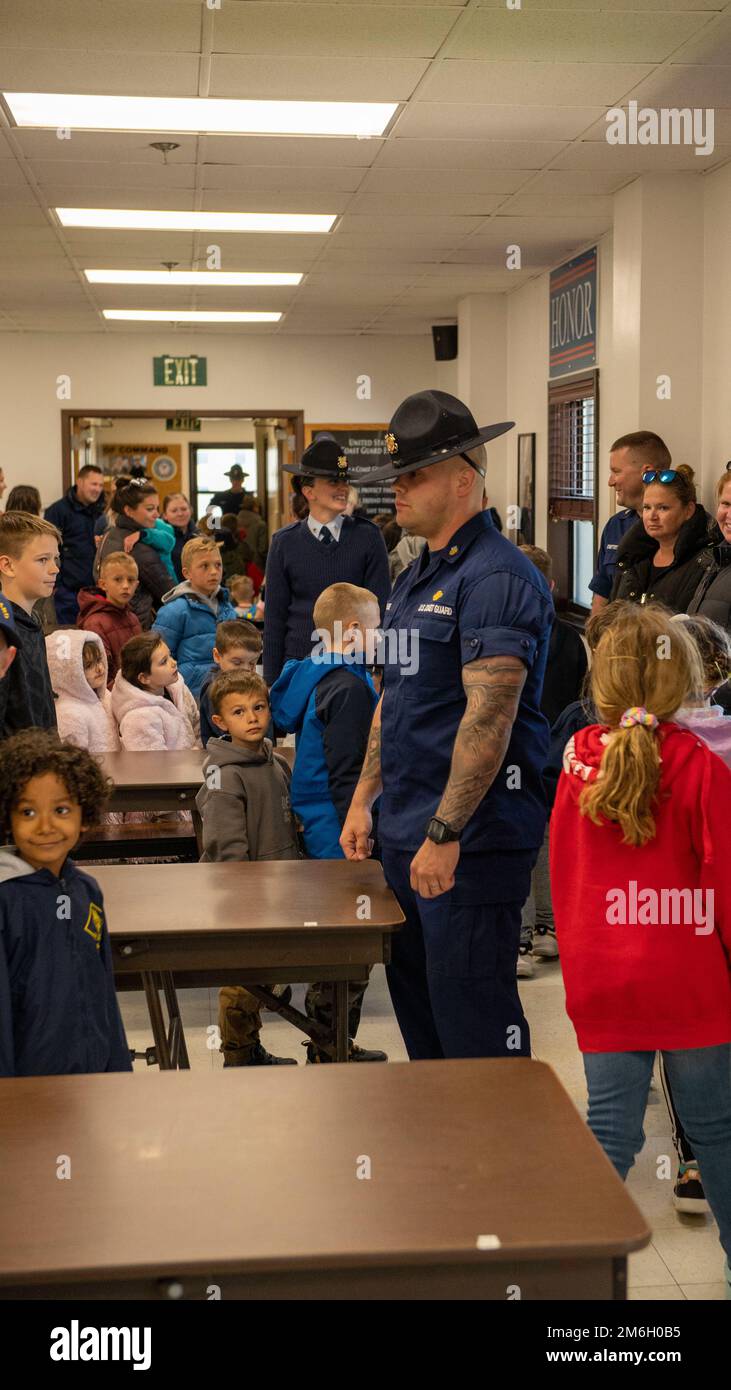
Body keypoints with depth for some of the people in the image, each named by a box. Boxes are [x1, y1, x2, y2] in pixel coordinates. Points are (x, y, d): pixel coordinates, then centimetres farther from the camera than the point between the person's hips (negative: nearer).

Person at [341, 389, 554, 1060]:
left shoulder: (498, 577, -16)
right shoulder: (415, 577, 15)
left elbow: (488, 717, -23)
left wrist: (445, 832, -24)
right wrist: (366, 799, 18)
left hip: (473, 841, -10)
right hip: (407, 831, 10)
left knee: (473, 1022, -4)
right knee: (416, 1007, 18)